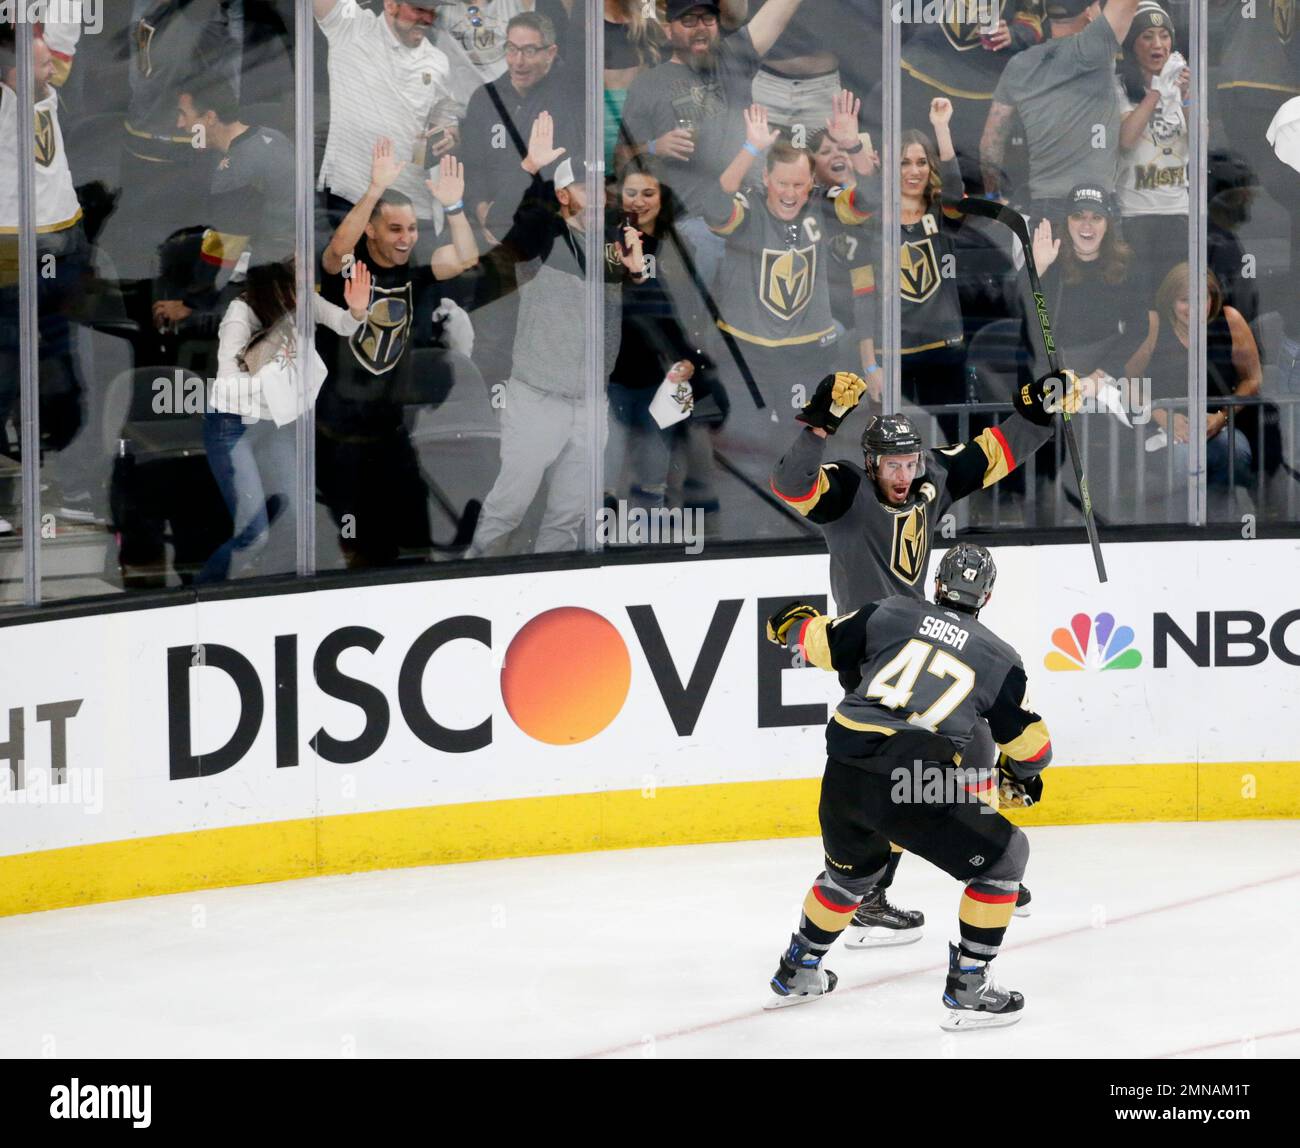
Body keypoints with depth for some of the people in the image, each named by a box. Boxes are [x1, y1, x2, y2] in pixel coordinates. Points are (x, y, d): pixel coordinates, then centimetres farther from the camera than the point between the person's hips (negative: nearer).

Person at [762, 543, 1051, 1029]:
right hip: (913, 789, -5)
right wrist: (1021, 774, 35)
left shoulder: (891, 613, 12)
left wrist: (794, 624, 42)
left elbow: (821, 643, 19)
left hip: (843, 775, 5)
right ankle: (967, 988, 8)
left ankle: (796, 972, 48)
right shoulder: (999, 659, 9)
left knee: (853, 867, 34)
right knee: (1002, 856, 12)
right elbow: (1031, 745, 13)